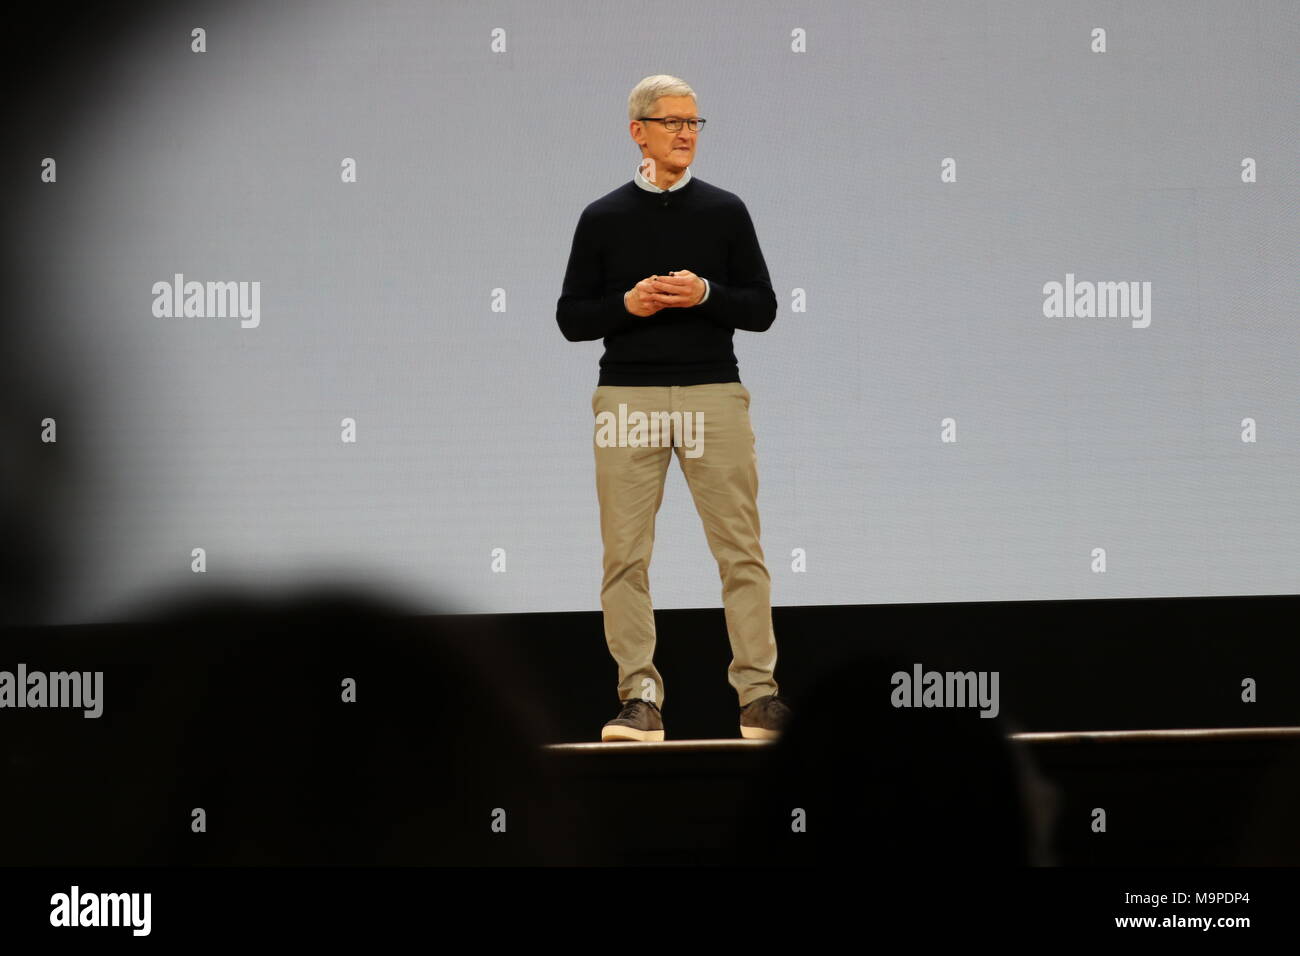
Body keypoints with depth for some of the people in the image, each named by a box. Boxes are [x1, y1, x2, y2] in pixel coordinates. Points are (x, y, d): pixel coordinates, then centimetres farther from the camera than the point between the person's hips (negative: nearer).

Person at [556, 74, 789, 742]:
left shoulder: (725, 212, 8)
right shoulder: (603, 218, 8)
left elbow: (762, 309, 7)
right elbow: (571, 317, 8)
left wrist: (706, 295, -10)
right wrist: (627, 304, -10)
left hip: (713, 394, 0)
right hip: (627, 397, 0)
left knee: (740, 550, -4)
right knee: (625, 556, -2)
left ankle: (758, 693, -1)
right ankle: (640, 700, 2)